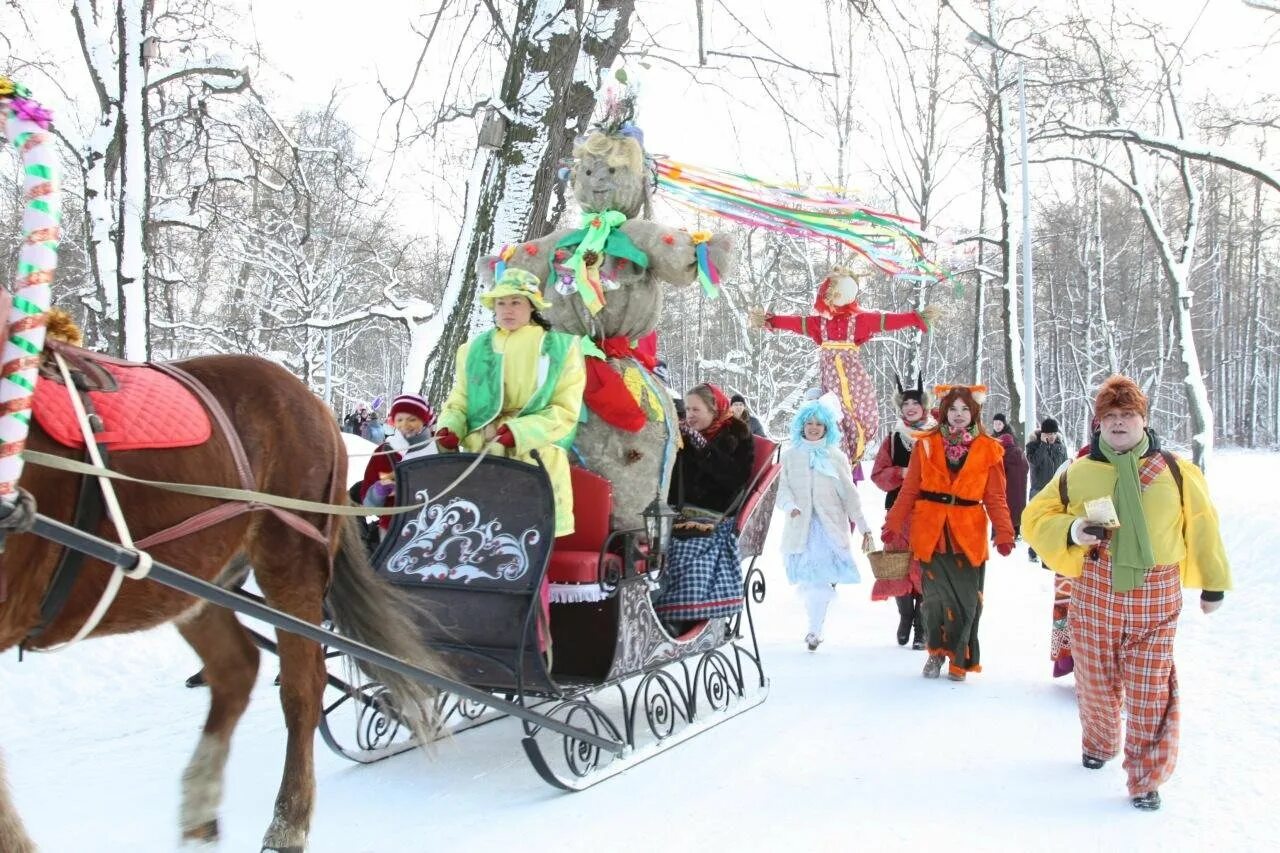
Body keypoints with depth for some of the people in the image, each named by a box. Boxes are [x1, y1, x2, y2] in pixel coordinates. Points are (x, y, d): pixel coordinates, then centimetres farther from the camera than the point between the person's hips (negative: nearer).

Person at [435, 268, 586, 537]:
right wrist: (450, 427, -7)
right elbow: (460, 401, 16)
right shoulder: (474, 350, 16)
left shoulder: (560, 348, 5)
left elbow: (565, 411, -2)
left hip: (537, 463, -3)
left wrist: (521, 431, -16)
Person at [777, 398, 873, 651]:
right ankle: (816, 627, 15)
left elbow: (849, 494, 8)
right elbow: (784, 489, 3)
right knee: (807, 580, -4)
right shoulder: (791, 456, 10)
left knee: (824, 578, -11)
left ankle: (815, 630, -4)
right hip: (801, 526, 0)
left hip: (830, 526, 0)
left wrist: (863, 527, 2)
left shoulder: (837, 457, 10)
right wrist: (790, 506, -19)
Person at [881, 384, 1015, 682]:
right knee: (936, 596, 4)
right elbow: (909, 490, 3)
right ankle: (936, 651, 26)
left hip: (969, 535, 0)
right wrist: (893, 524, -4)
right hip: (930, 532, 0)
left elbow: (995, 498, 2)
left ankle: (959, 660, 20)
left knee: (967, 599, 3)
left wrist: (1004, 533, -9)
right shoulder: (926, 445, 2)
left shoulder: (988, 450, 3)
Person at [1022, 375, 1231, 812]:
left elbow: (1202, 527, 11)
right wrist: (1072, 531, -13)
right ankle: (1099, 743, 41)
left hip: (1156, 595, -1)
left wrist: (1212, 584, 16)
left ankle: (1146, 779, 11)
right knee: (1095, 679, 14)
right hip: (1095, 590, 1)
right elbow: (1036, 517, 7)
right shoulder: (1079, 472, 0)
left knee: (1150, 689, -1)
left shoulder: (1176, 471, 1)